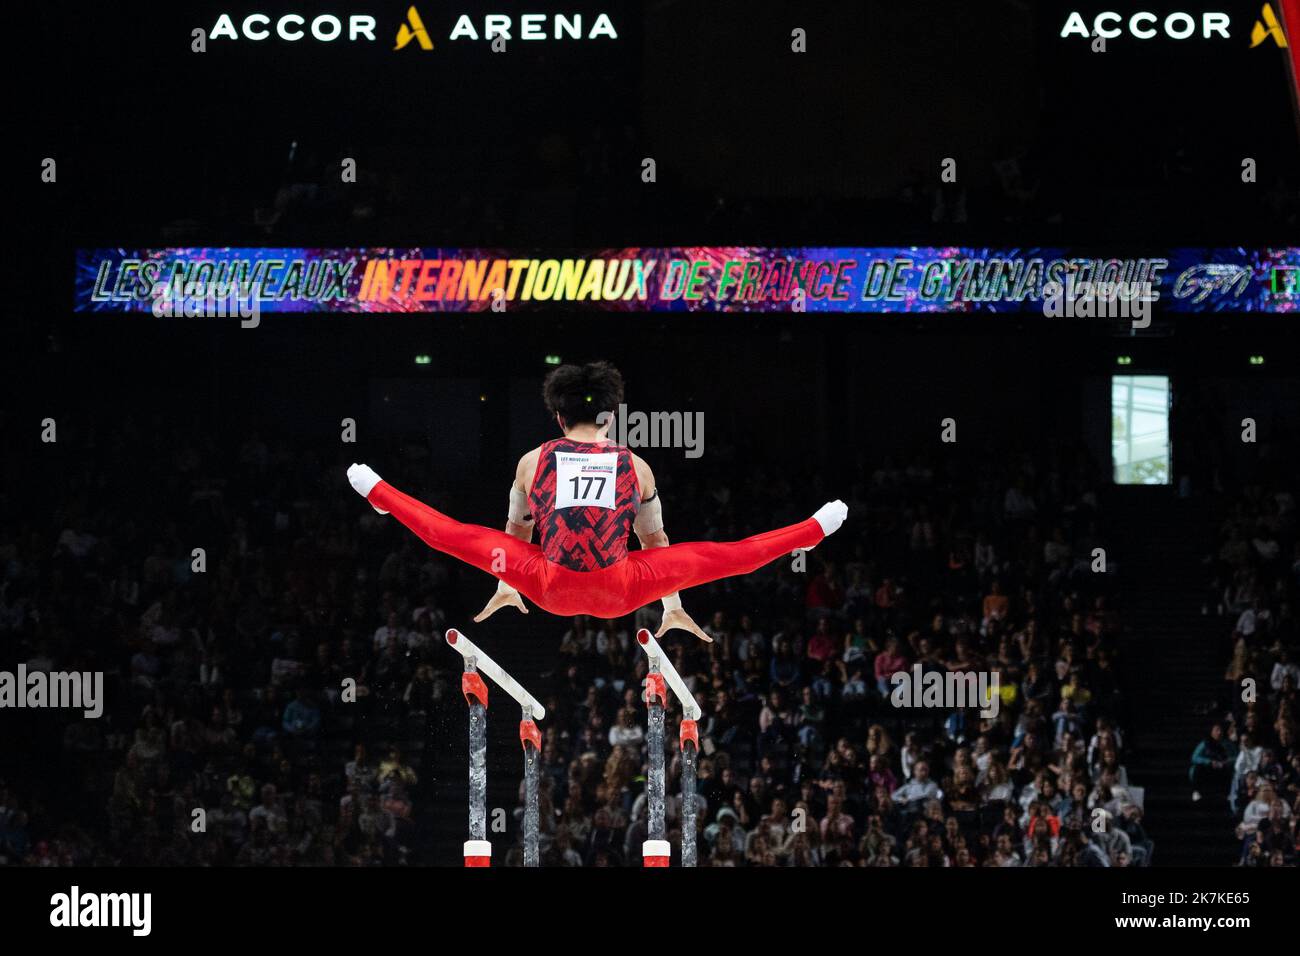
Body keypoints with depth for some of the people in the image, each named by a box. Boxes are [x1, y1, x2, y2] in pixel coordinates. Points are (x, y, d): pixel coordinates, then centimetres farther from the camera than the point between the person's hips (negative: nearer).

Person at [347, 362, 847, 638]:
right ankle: (814, 532, 10)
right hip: (619, 593, -1)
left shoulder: (534, 462, 13)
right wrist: (672, 606, 33)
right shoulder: (635, 467, 13)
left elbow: (515, 533, 27)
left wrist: (505, 587, 43)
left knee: (459, 536, 16)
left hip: (551, 589, 1)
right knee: (715, 556, 7)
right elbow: (655, 541, 24)